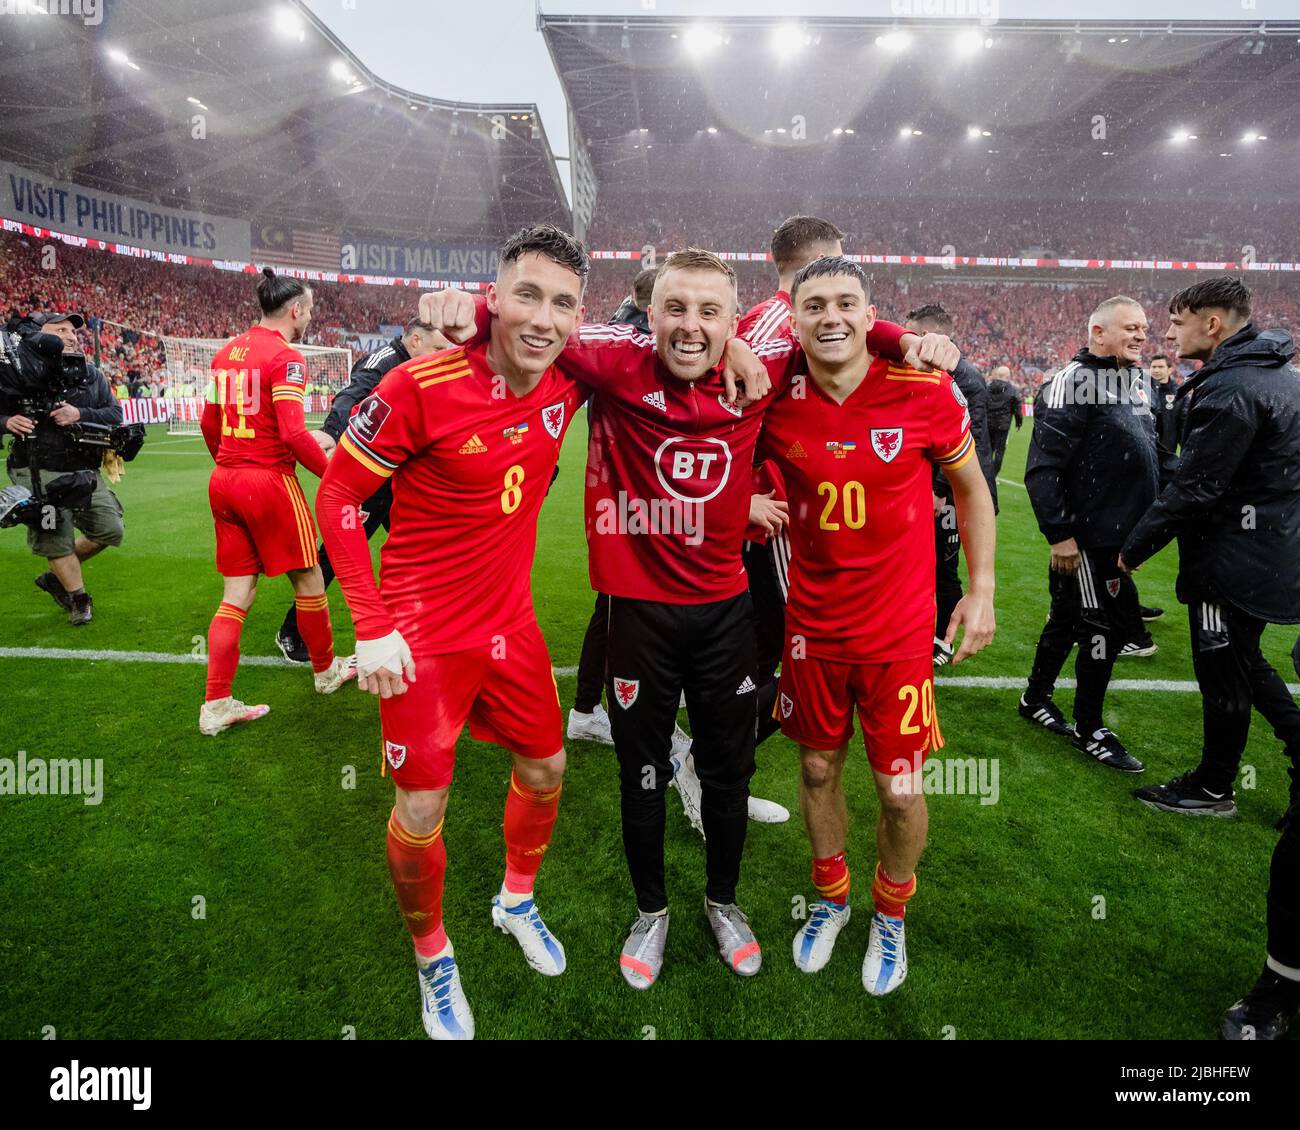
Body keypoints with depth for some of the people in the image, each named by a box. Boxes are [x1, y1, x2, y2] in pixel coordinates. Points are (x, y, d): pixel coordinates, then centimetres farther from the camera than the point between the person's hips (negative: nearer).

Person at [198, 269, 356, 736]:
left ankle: (215, 705, 9)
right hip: (270, 482, -7)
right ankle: (326, 669, 29)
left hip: (224, 482, 8)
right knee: (308, 580, 12)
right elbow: (292, 432, -21)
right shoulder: (285, 357, -12)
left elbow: (208, 422, 16)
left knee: (237, 593, 10)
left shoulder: (227, 351, 11)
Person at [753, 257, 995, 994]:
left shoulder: (924, 390, -12)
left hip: (900, 628, -1)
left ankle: (891, 916, 37)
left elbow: (972, 489, 3)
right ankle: (831, 898, 43)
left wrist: (982, 590, 0)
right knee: (819, 768, 15)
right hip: (813, 623, 2)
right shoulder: (776, 404, -8)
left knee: (900, 790, 6)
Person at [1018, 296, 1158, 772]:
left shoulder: (1135, 380, 14)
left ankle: (1036, 698, 32)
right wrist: (1059, 534, -21)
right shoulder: (1073, 383, -15)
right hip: (1087, 536, -8)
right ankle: (1088, 729, 15)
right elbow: (1043, 468, -20)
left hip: (1124, 532, 9)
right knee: (1108, 625, -1)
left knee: (1068, 618, 17)